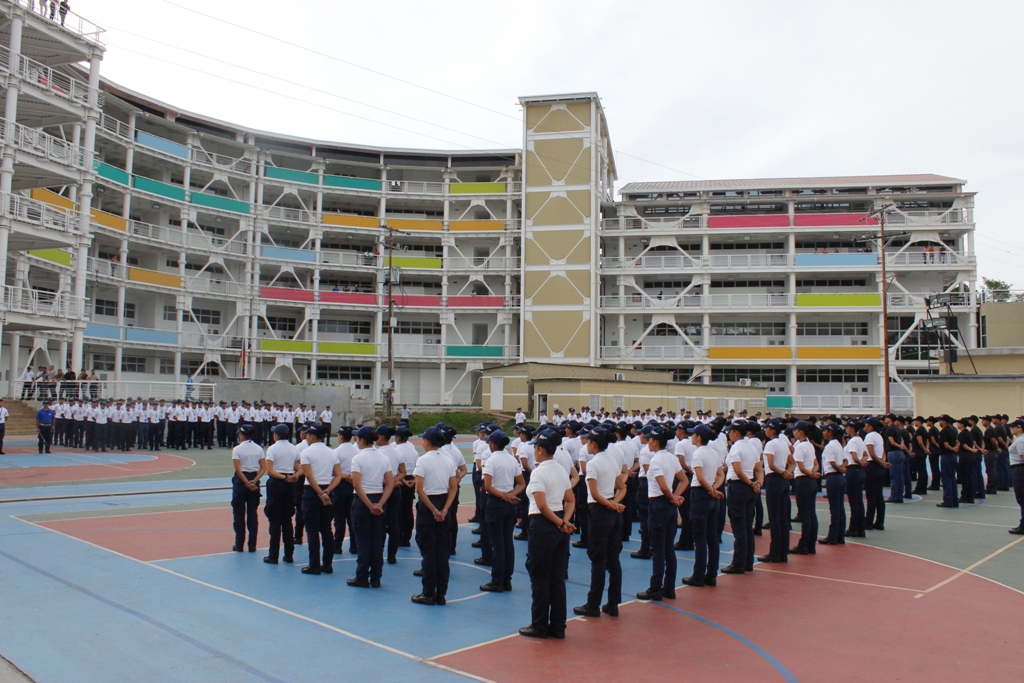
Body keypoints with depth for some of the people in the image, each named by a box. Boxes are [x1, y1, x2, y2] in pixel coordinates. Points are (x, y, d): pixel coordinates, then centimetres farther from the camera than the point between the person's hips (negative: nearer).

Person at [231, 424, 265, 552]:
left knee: (239, 513, 6)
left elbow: (238, 469, -16)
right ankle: (252, 546, 9)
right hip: (254, 479, 3)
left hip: (241, 480, -3)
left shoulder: (237, 449, -8)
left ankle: (239, 545, 10)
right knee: (252, 514, 8)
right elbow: (263, 467, -4)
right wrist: (253, 481, -10)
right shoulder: (259, 449, 3)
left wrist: (247, 483, -15)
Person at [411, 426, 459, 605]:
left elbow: (419, 489, -18)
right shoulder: (449, 461, 6)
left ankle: (428, 594, 8)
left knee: (428, 550, 2)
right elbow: (453, 488, 1)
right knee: (442, 549, 9)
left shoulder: (422, 460, -10)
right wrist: (444, 509, -5)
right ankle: (441, 594, 13)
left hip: (427, 505, -5)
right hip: (444, 504, 5)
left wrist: (433, 510, -14)